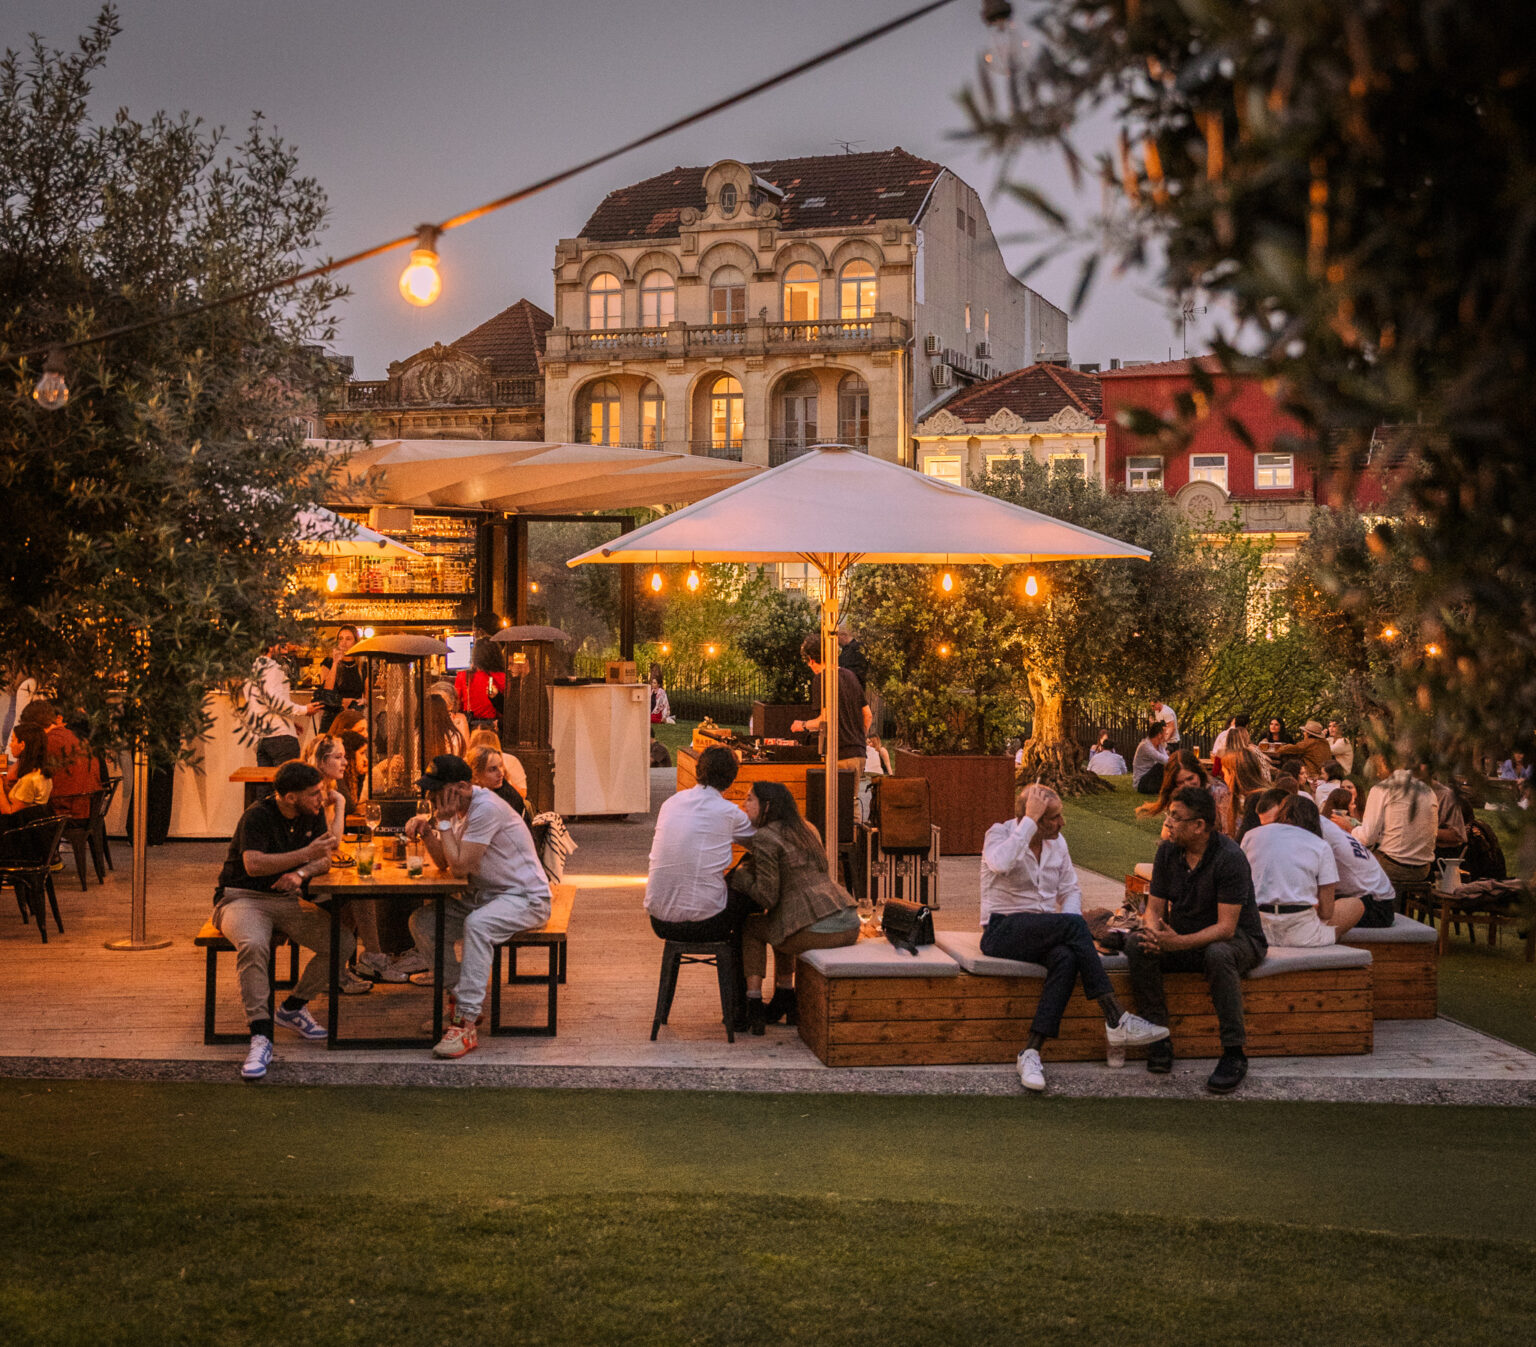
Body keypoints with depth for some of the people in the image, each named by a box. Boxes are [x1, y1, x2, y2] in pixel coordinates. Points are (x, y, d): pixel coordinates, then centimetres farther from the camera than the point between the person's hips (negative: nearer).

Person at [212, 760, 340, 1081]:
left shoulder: (313, 815, 7)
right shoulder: (258, 816, -15)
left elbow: (324, 859, 10)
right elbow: (254, 864, -27)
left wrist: (300, 873, -13)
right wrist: (306, 854, -30)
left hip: (287, 901, 6)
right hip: (244, 898, -6)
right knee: (253, 945, -39)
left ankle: (293, 1008, 5)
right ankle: (260, 1038, -37)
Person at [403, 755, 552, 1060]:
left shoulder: (487, 808, -23)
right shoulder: (460, 808, 6)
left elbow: (459, 867, -24)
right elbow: (443, 862, 10)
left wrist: (445, 821, -18)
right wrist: (427, 827, -5)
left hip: (526, 897, -9)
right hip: (485, 895, 10)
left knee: (477, 924, -37)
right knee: (422, 922, -4)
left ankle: (466, 1025, -37)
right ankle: (462, 997, 6)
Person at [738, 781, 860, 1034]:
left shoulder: (765, 838, -6)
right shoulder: (806, 829, 20)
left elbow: (767, 898, -7)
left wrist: (743, 875, 8)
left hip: (819, 932, -8)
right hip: (850, 926, 8)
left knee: (749, 926, 16)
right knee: (779, 925, 32)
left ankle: (753, 1010, 12)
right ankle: (784, 1002, 33)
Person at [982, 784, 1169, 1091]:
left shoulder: (1057, 842, 12)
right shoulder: (999, 834, -7)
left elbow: (1070, 890, 16)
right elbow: (1001, 863, -31)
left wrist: (1069, 932, -4)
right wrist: (1029, 820, -25)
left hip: (1042, 933, 6)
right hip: (1002, 931, -5)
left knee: (1066, 957, -32)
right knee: (1073, 923, -31)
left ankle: (1031, 1052, -37)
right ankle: (1116, 1022, -29)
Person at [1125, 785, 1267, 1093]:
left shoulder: (1229, 858, -22)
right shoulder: (1168, 850, -3)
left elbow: (1226, 927, -25)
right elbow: (1154, 908, 2)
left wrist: (1179, 942, -39)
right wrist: (1154, 933, -23)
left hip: (1238, 940, -5)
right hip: (1185, 939, 5)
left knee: (1218, 954, -40)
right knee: (1136, 944, -22)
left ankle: (1234, 1054, -31)